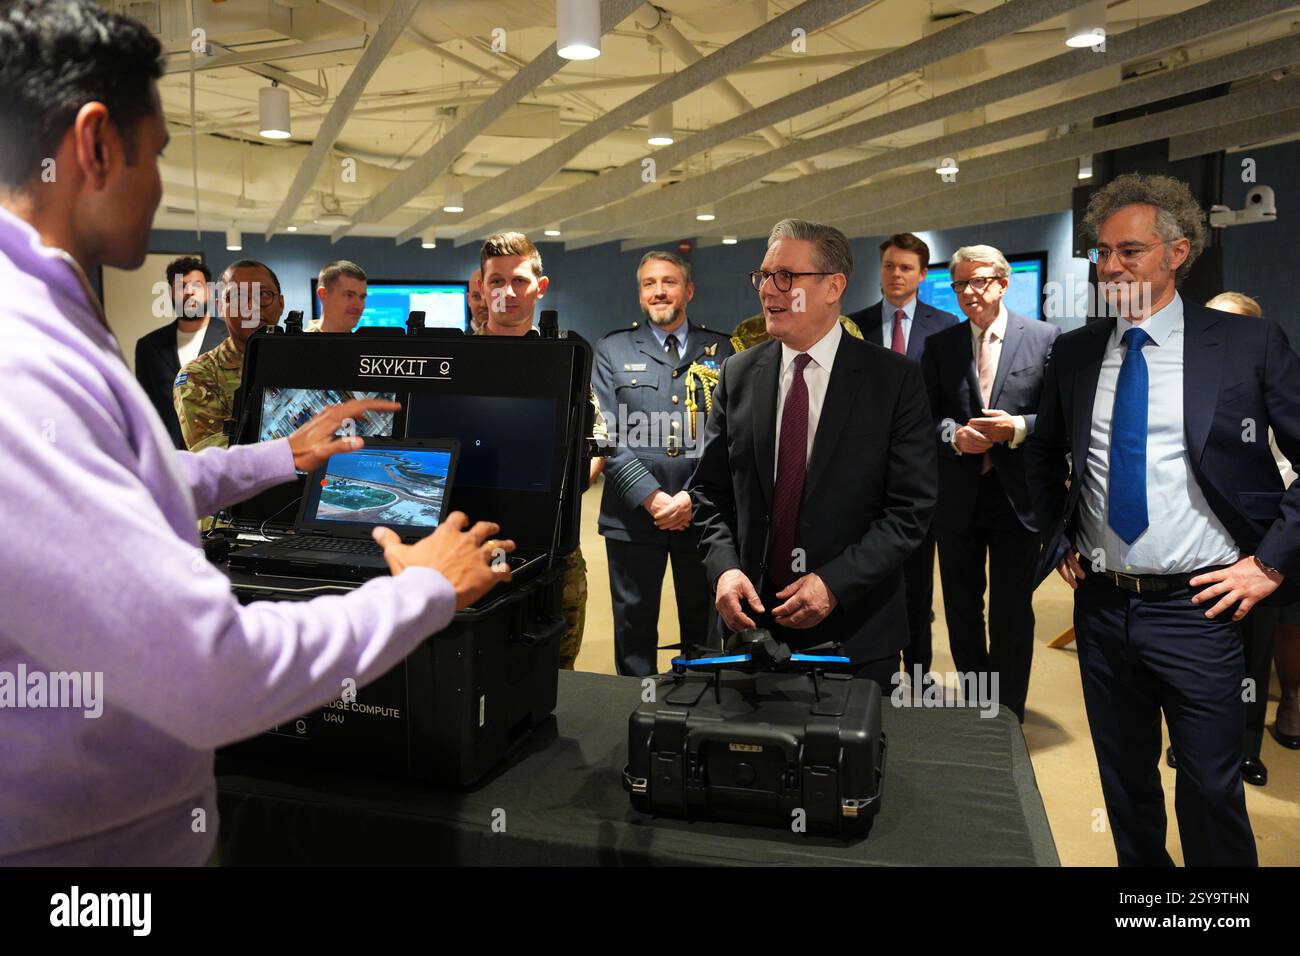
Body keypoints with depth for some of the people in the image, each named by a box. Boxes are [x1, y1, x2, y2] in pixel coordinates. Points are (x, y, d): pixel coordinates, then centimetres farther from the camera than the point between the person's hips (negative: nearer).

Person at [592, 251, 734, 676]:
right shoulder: (612, 350, 6)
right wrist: (650, 497, -13)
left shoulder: (722, 352, 7)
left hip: (703, 513, 1)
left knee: (705, 625, 11)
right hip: (633, 514, 0)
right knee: (634, 624, 9)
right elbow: (606, 434, -3)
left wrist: (694, 496, -12)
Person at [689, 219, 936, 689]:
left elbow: (911, 507, -9)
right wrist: (724, 567, -11)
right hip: (753, 620, 3)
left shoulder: (895, 378, -6)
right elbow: (710, 490, 6)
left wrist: (834, 583, -18)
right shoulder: (738, 374, 4)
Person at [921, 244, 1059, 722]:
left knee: (1012, 615, 5)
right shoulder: (939, 345, 6)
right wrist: (954, 434, -16)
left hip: (1017, 497, -3)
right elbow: (925, 414, 3)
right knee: (961, 610, 14)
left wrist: (1018, 428, -19)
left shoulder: (1045, 338, -1)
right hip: (957, 497, 3)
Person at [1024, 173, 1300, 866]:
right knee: (1125, 780, 18)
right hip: (1101, 603, 4)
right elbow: (1043, 454, 19)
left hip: (1197, 606, -3)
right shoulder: (1074, 352, 5)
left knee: (1211, 795, 7)